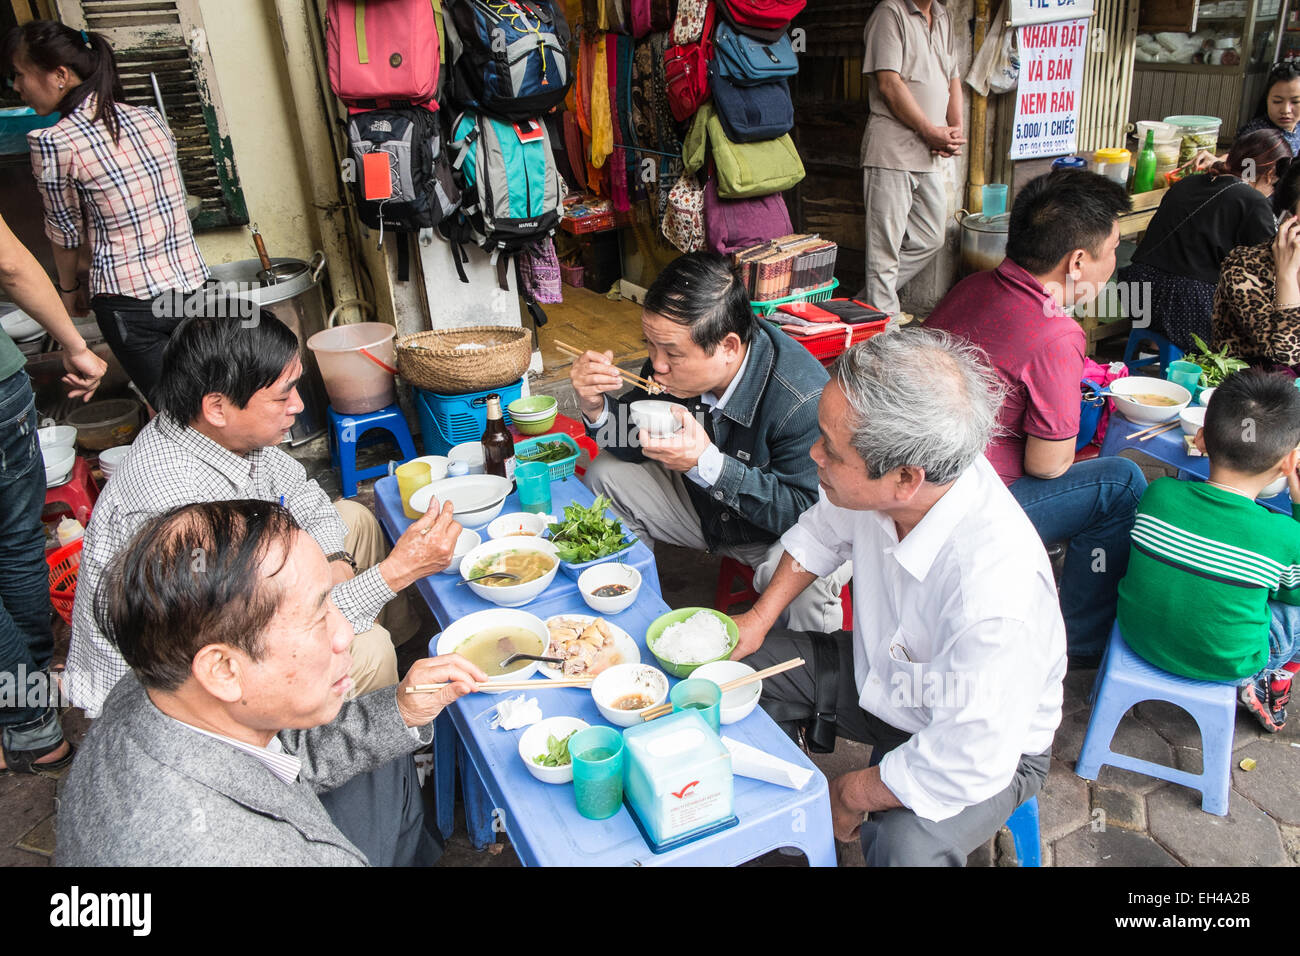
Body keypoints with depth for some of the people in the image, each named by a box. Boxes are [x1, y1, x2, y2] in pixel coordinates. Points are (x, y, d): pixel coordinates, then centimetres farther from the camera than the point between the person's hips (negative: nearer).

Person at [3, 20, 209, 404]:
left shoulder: (54, 143, -12)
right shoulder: (149, 117, 4)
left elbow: (67, 230, 0)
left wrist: (69, 287, 19)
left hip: (130, 301, -5)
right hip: (191, 280, 5)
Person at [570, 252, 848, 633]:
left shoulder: (803, 398, -35)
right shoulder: (676, 349, -15)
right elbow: (636, 444, -2)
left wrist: (707, 463, -41)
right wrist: (595, 407, -26)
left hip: (781, 531, -6)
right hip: (705, 507, 6)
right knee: (603, 475, -1)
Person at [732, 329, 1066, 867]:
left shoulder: (994, 593, -42)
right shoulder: (888, 480, -22)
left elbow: (967, 767, -32)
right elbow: (823, 530, 3)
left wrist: (850, 796, -18)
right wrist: (759, 618, -2)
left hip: (988, 749, -6)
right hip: (878, 676, 7)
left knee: (905, 845, -35)